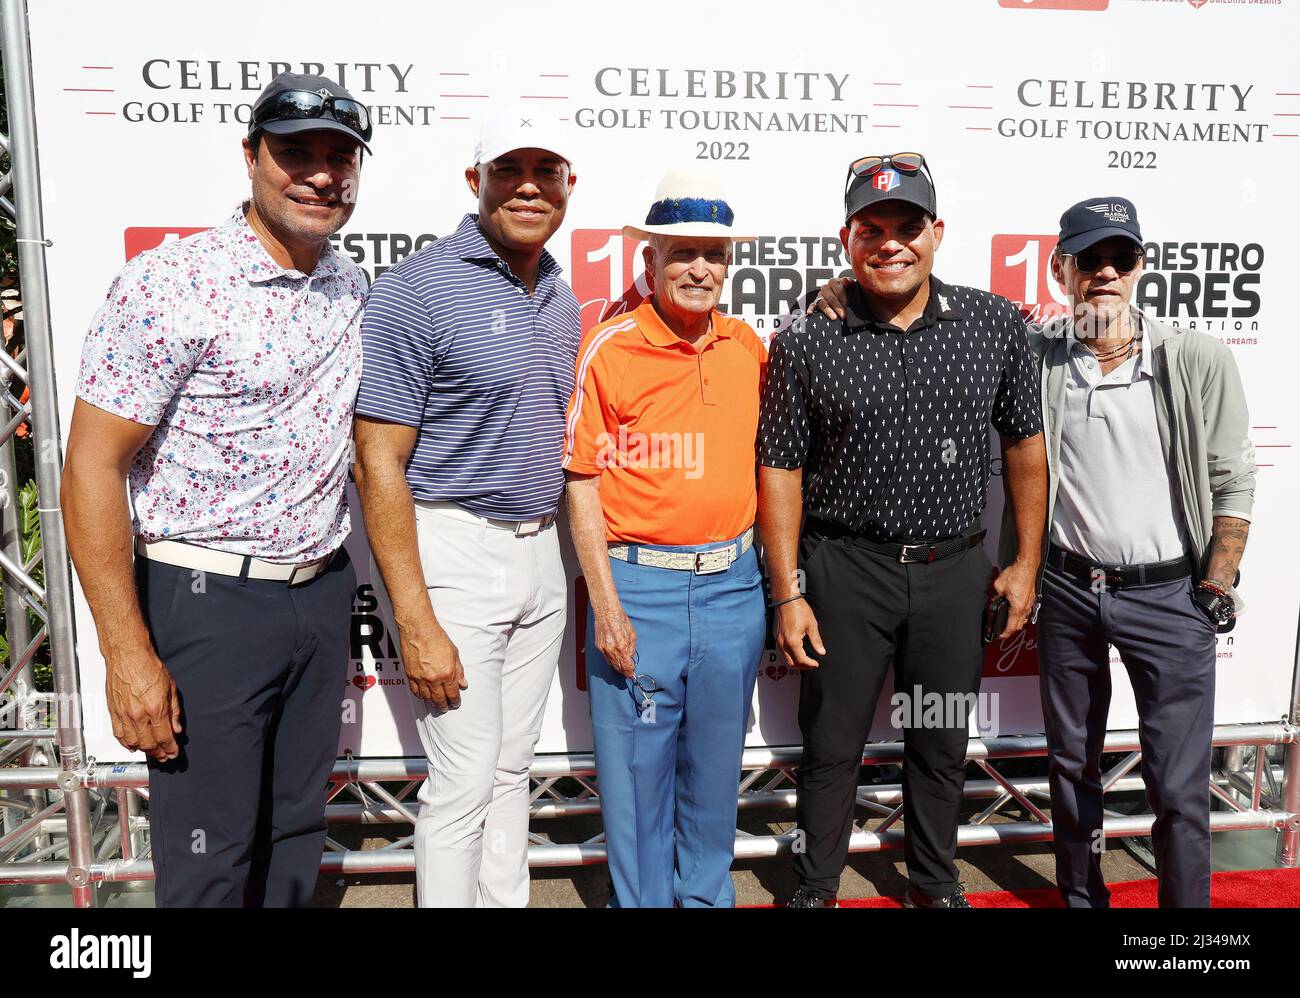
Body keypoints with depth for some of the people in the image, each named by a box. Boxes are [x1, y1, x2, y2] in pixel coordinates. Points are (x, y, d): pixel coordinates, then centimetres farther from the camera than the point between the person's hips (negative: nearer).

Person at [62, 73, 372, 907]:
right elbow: (92, 468, -13)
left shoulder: (352, 286, 6)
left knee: (297, 837, 19)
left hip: (324, 591, 6)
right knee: (210, 863, 7)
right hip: (209, 601, -5)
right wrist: (129, 655, -16)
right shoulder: (169, 285, -13)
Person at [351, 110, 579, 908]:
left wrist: (579, 567, 12)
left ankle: (507, 900, 33)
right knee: (466, 779, 1)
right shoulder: (417, 289, -12)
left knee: (513, 768, 16)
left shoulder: (563, 301, 11)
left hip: (542, 552, 7)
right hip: (455, 551, -6)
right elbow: (379, 464, -14)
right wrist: (416, 623, -17)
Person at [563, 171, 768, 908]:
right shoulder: (609, 348, -6)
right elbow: (582, 482, -6)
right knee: (636, 767, 7)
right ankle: (640, 899, 29)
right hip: (639, 581, -4)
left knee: (716, 763, 17)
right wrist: (607, 603, -11)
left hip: (733, 581, 4)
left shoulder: (749, 347, 6)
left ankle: (708, 895, 36)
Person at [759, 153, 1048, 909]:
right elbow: (781, 469, -5)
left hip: (957, 569, 2)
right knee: (833, 745, 10)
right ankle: (817, 888, 31)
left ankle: (936, 885, 40)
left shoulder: (997, 323, -1)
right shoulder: (806, 342, -7)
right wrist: (789, 593, -8)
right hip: (846, 569, -2)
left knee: (943, 745, 17)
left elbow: (1025, 443, 7)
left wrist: (1027, 563, 5)